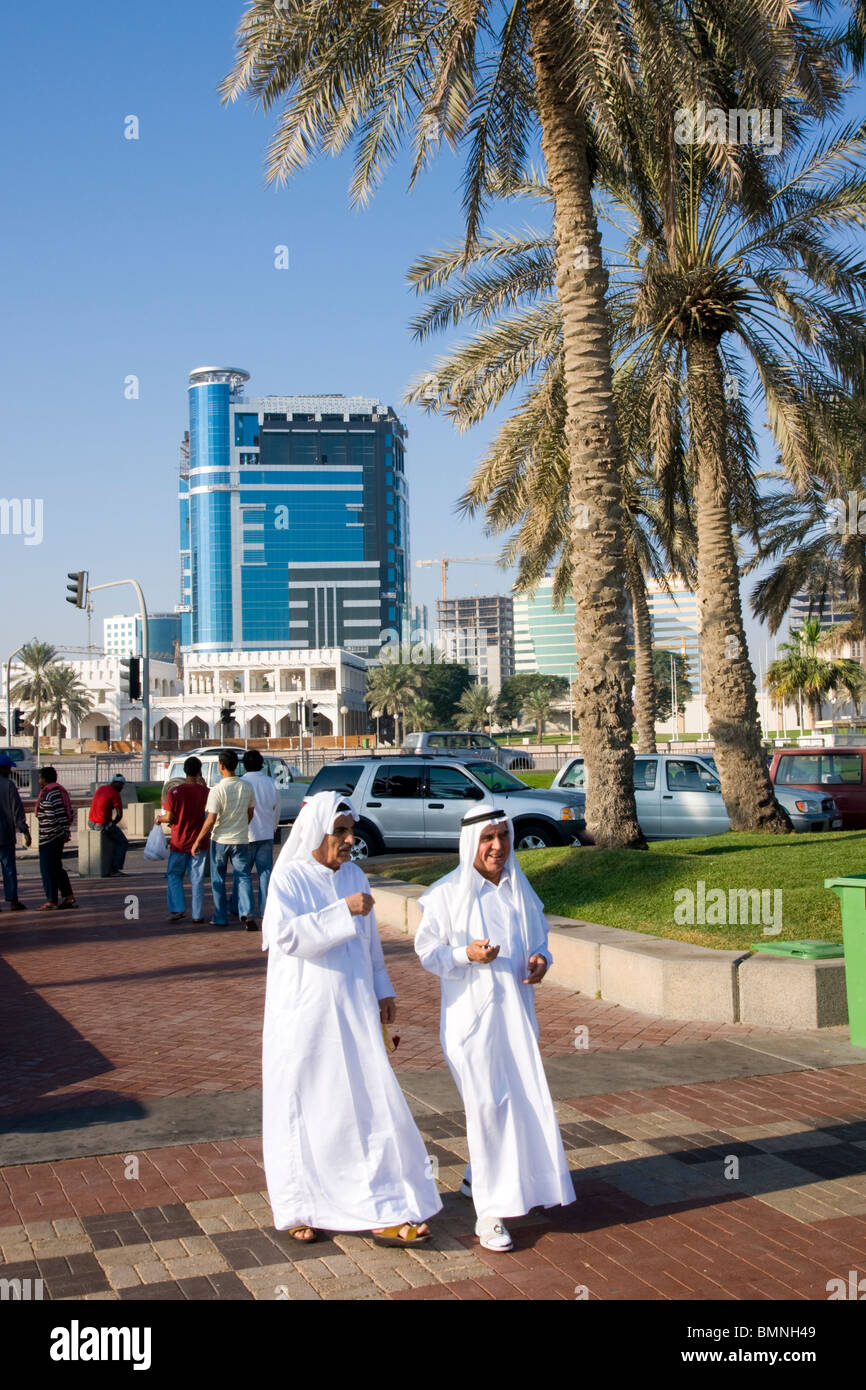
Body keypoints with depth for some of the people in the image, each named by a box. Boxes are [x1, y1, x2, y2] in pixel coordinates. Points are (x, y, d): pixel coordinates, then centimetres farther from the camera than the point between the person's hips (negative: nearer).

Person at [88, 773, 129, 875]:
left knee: (116, 839, 30)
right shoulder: (115, 794, -15)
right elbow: (120, 815, -14)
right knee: (123, 844, 6)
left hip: (91, 822, 9)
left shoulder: (100, 789, 10)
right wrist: (112, 823, 5)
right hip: (103, 825, -9)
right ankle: (114, 870, -2)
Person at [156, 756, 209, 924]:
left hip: (179, 842, -1)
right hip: (198, 841, 1)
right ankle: (198, 915, 7)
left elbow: (169, 817, -13)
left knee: (174, 875, 14)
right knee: (197, 879, 7)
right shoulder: (204, 791, -6)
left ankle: (177, 909, 4)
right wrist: (201, 781, 15)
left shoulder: (174, 792, -11)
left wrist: (159, 819, 10)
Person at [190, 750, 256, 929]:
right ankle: (247, 913, -16)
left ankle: (220, 918, 17)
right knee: (244, 877, 4)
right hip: (241, 840, 3)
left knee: (218, 880, 12)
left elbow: (211, 820, -16)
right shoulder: (247, 787, -1)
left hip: (220, 840, -3)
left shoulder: (217, 790, -15)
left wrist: (198, 841, -7)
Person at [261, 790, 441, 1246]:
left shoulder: (353, 875, 8)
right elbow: (288, 935, -21)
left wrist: (383, 990, 16)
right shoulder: (288, 878, -7)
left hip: (353, 1009, 4)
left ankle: (383, 1212, 5)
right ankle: (298, 1208, 20)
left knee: (368, 1102, 1)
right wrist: (342, 911, -24)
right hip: (305, 1011, -4)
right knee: (302, 1106, 5)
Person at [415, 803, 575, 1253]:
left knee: (522, 1099, 14)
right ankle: (490, 1212, -1)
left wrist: (541, 958, -4)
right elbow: (427, 951, -7)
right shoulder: (448, 893, -9)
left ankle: (478, 1178, 37)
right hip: (471, 1012, -6)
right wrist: (467, 954, -24)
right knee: (489, 1103, -9)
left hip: (515, 1009, 6)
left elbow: (538, 935, 17)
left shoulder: (519, 888, 7)